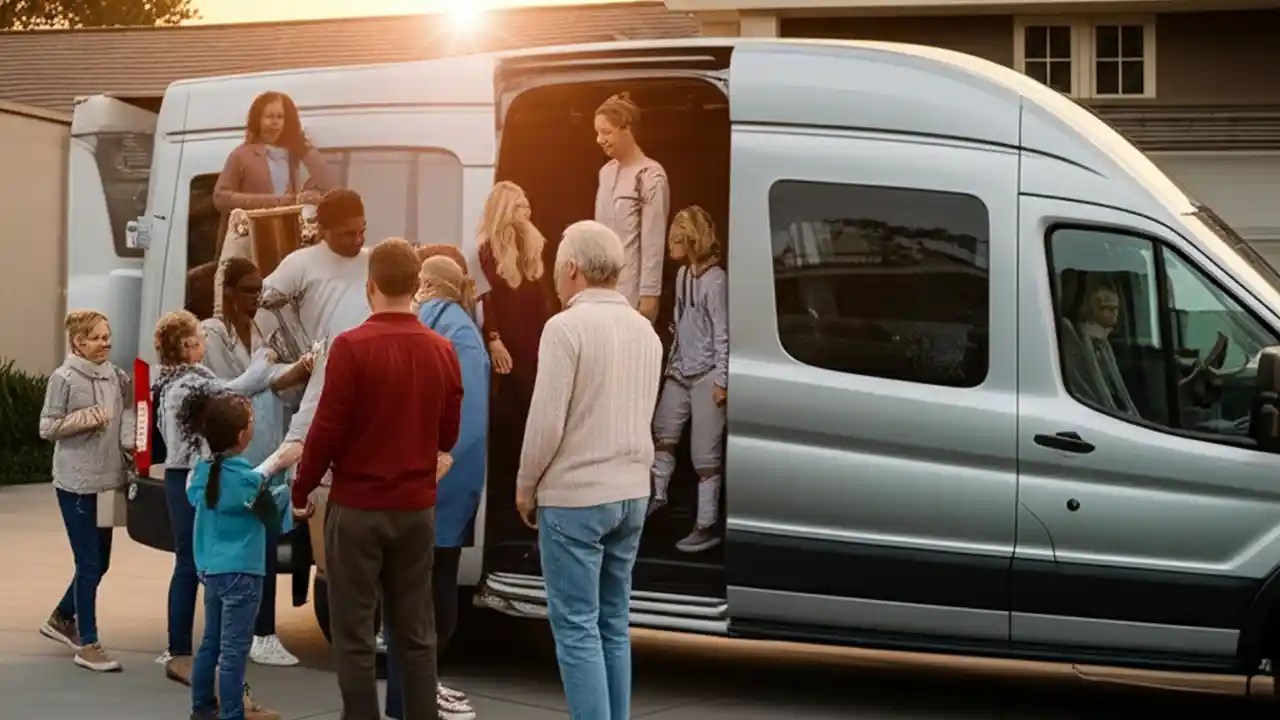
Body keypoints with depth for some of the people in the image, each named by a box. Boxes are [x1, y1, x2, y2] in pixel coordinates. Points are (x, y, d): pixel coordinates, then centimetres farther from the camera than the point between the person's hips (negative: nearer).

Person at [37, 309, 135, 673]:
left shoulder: (116, 377, 6)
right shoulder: (64, 378, -9)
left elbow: (126, 416, 13)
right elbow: (47, 427, -8)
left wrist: (131, 439, -6)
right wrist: (86, 418, -18)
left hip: (108, 479, 6)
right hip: (76, 482, -6)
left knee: (99, 562, 15)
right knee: (89, 565, -4)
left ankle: (62, 619, 37)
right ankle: (87, 644, 6)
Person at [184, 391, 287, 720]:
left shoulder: (202, 471, 2)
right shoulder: (248, 479, -18)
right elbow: (274, 501, -4)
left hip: (211, 569, 8)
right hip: (240, 572, -8)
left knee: (211, 641, 18)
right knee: (233, 648, -3)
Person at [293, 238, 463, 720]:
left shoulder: (351, 346, -13)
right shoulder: (442, 351, 0)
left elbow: (326, 430, -12)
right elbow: (449, 436, 8)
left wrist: (301, 491, 2)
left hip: (357, 507, -4)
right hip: (418, 507, 4)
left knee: (354, 635, 3)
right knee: (416, 632, 11)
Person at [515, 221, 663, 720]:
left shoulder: (567, 327, -14)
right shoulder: (645, 331, 8)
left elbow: (547, 421, -15)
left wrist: (525, 486, -2)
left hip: (575, 495, -7)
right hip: (632, 491, 7)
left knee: (577, 628, -3)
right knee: (613, 624, 13)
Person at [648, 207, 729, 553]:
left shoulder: (715, 280, -17)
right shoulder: (683, 274, 7)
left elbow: (723, 334, -16)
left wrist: (722, 380, -16)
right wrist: (671, 363, 18)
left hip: (706, 376, -8)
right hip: (680, 371, 8)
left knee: (705, 453, -2)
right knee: (662, 431, 19)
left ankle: (707, 526, 5)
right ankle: (657, 495, 38)